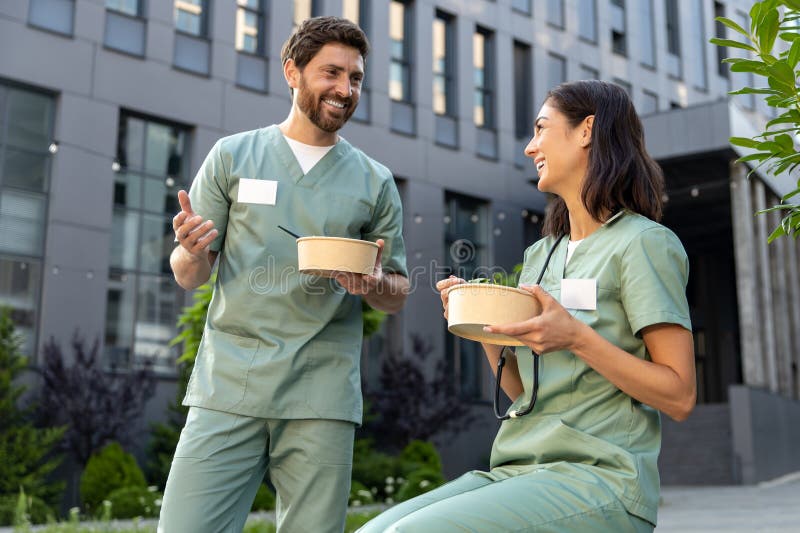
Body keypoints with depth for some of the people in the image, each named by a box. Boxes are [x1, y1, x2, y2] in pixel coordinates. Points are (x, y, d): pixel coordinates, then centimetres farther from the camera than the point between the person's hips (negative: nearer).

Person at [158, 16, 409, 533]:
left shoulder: (375, 182, 11)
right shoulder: (232, 156, 9)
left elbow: (398, 296, 14)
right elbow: (188, 276, 9)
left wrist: (372, 282, -10)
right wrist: (192, 251, -15)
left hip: (321, 398, 1)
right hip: (228, 387, -1)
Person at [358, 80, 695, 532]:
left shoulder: (642, 243, -4)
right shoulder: (541, 255, 18)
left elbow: (680, 397, -8)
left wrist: (577, 338, -20)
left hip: (598, 478, -7)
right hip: (520, 470, 7)